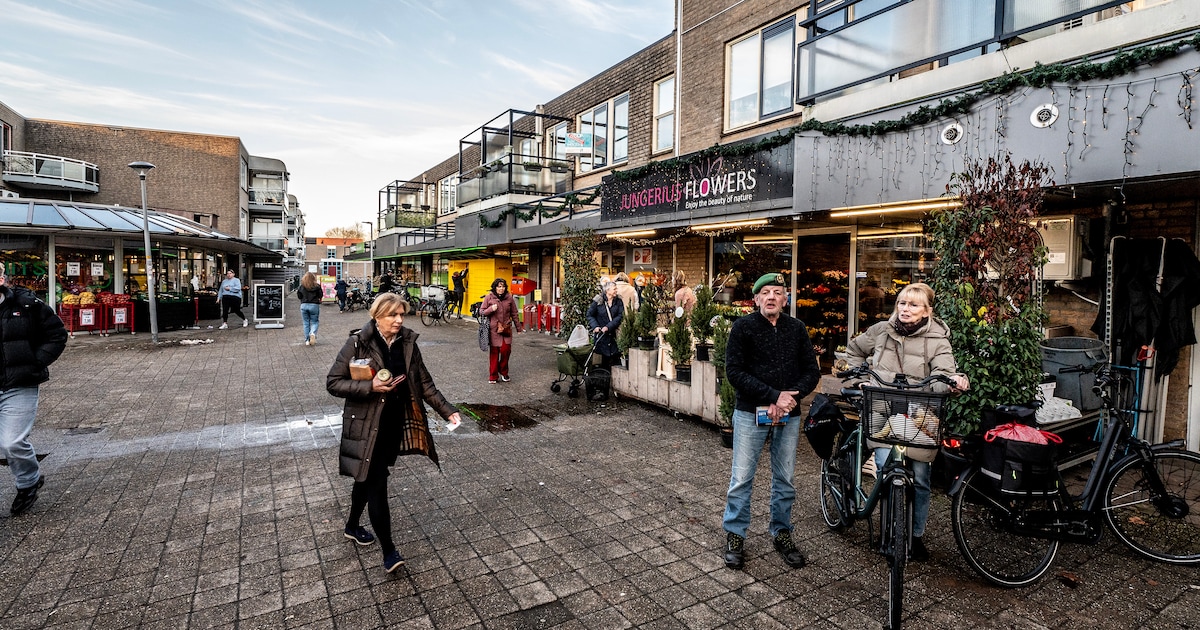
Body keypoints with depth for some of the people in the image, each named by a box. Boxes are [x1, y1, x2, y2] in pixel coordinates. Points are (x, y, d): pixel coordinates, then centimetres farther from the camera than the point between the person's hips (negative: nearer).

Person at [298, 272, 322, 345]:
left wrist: (297, 291, 23)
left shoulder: (302, 286, 0)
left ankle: (307, 340, 9)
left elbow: (299, 296, 4)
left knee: (306, 323, 9)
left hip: (304, 305, 2)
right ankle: (313, 333, -21)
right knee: (314, 322, 9)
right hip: (314, 305, -1)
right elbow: (321, 295, -1)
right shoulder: (316, 286, -5)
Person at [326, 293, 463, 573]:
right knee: (376, 483, -4)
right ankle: (388, 549, 8)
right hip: (368, 426, -5)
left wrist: (448, 411, -4)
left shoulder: (407, 342, 0)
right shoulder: (358, 343, -13)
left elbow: (424, 383, 3)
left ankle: (352, 526, 45)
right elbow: (333, 382, -10)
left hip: (396, 423, 5)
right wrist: (371, 387, -23)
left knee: (367, 478, 21)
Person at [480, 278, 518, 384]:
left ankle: (503, 372, 19)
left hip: (506, 328, 1)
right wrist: (491, 309, -16)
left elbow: (514, 313, 10)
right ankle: (493, 376, 14)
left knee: (506, 350, -4)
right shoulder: (488, 297, -1)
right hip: (493, 329, -1)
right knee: (494, 352, 2)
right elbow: (481, 311, 3)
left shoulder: (509, 297, 4)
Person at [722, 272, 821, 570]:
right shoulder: (743, 326, -5)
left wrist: (790, 398, -13)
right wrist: (774, 396, -18)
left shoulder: (796, 328, 5)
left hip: (789, 415, 3)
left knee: (785, 479, 14)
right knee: (741, 479, 4)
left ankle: (782, 533, 32)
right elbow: (734, 371, -12)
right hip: (751, 413, -3)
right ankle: (735, 535, 21)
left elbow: (812, 370, 5)